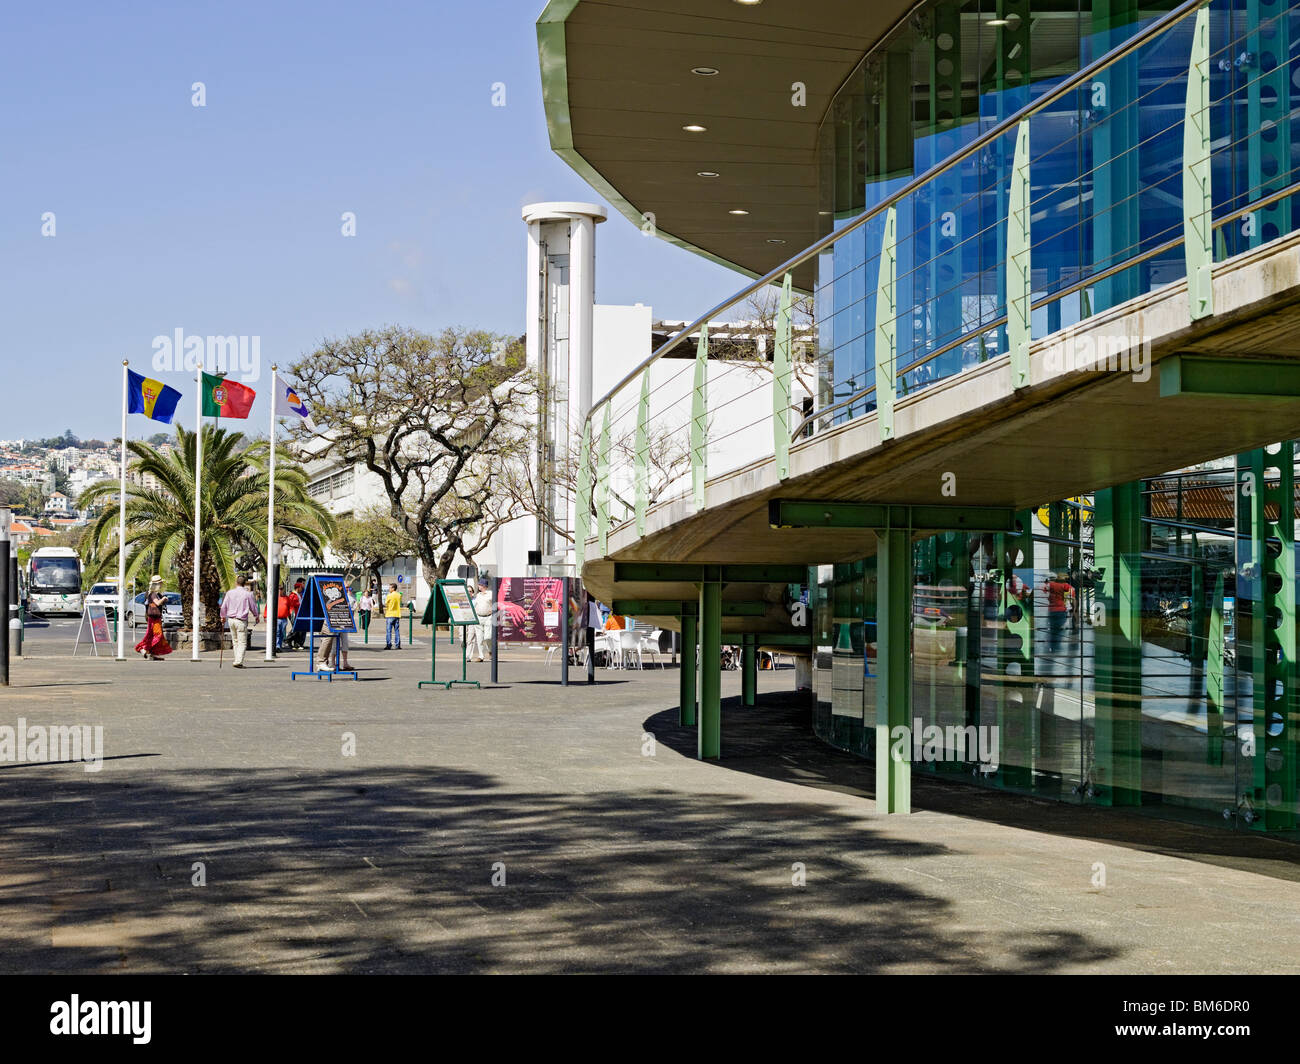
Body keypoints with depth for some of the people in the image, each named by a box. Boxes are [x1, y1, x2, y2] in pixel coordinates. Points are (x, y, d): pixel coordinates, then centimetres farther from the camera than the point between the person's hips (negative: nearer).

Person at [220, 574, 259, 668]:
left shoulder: (230, 593, 0)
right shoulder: (248, 594, -7)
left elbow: (223, 607, 5)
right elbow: (253, 607, 2)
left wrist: (223, 616, 23)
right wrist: (256, 616, 22)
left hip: (231, 619, 4)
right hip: (241, 621, -4)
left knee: (235, 641, 15)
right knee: (242, 643, -2)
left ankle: (238, 661, 17)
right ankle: (238, 661, -14)